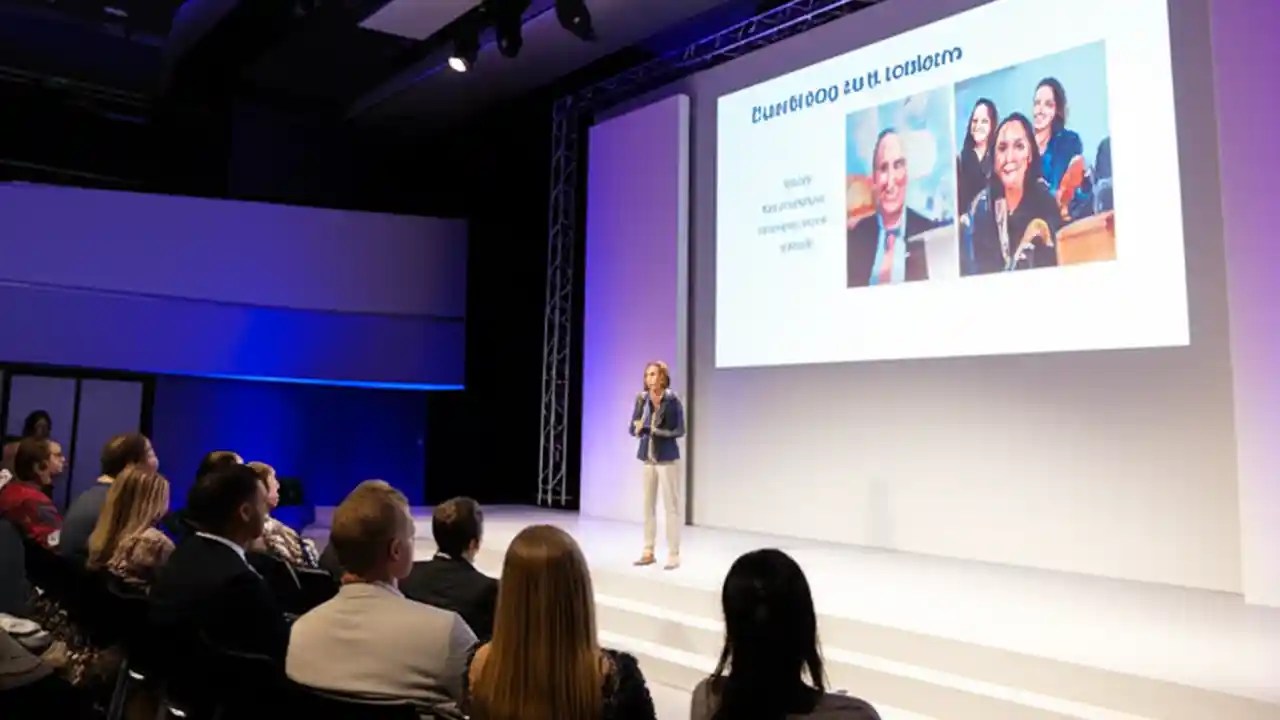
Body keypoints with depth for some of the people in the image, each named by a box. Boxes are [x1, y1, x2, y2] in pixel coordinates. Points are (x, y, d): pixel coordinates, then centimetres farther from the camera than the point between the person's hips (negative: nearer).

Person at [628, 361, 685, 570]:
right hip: (647, 458, 5)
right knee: (647, 505, 8)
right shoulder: (641, 399, 3)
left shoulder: (672, 400, -10)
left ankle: (674, 554, 3)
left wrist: (659, 431, -23)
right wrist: (638, 429, -18)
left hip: (667, 458, -5)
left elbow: (680, 430, -11)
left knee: (671, 505, -2)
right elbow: (633, 429, 2)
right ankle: (648, 552, 17)